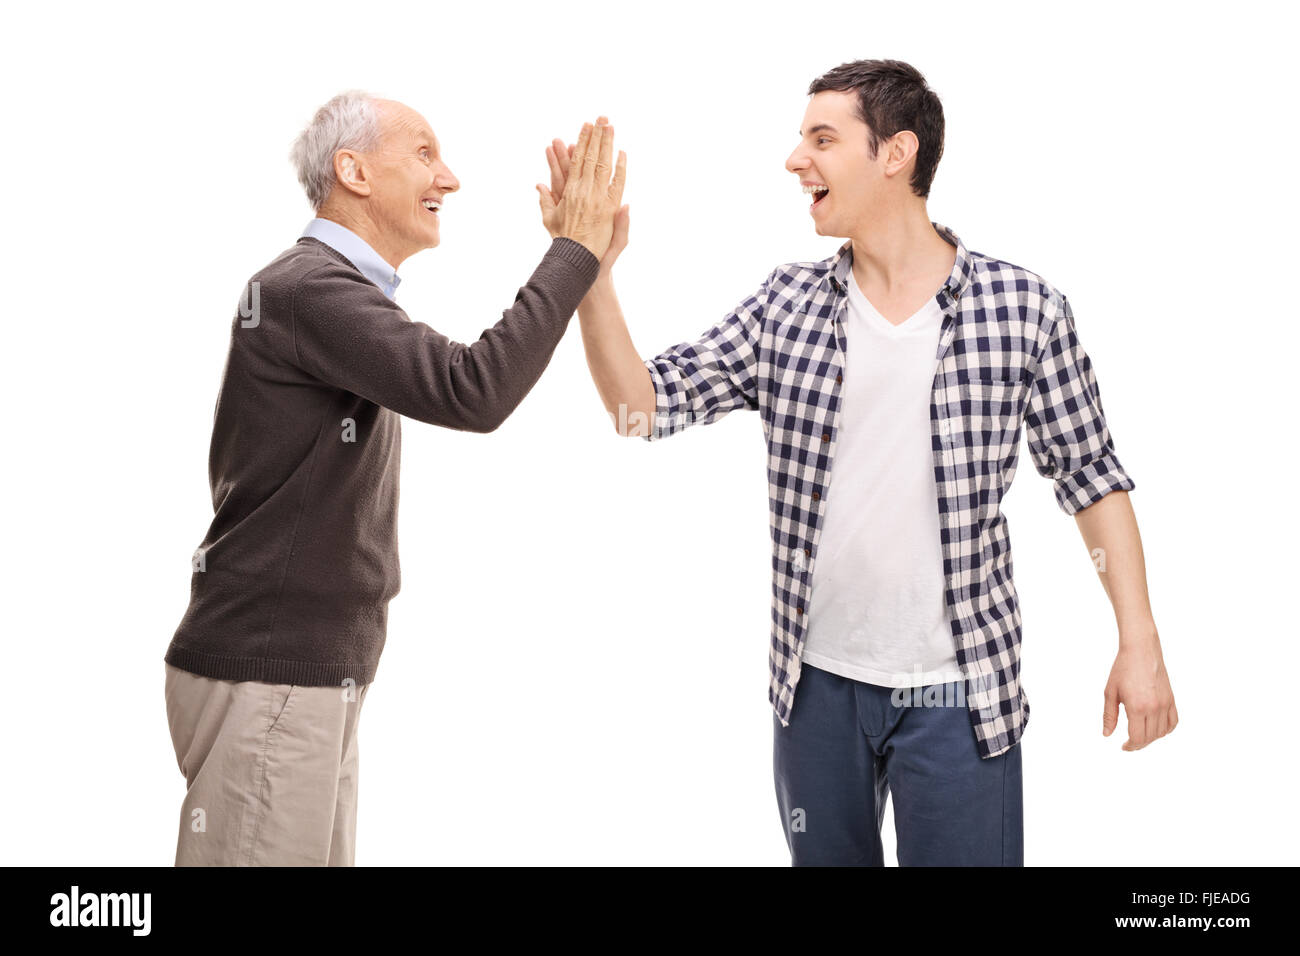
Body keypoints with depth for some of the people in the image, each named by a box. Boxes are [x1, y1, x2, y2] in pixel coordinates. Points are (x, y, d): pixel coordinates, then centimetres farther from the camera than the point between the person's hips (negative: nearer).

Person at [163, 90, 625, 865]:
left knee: (324, 854, 12)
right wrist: (577, 249, -18)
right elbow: (474, 392, -26)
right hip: (269, 678, -10)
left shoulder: (331, 291, 18)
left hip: (314, 671, 10)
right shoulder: (308, 288, -16)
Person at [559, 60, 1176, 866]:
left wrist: (1141, 643, -5)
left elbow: (1091, 476, -1)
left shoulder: (1024, 308, -7)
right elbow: (641, 406, -4)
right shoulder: (786, 304, 0)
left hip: (958, 692, -3)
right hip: (814, 684, 3)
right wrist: (594, 267, -16)